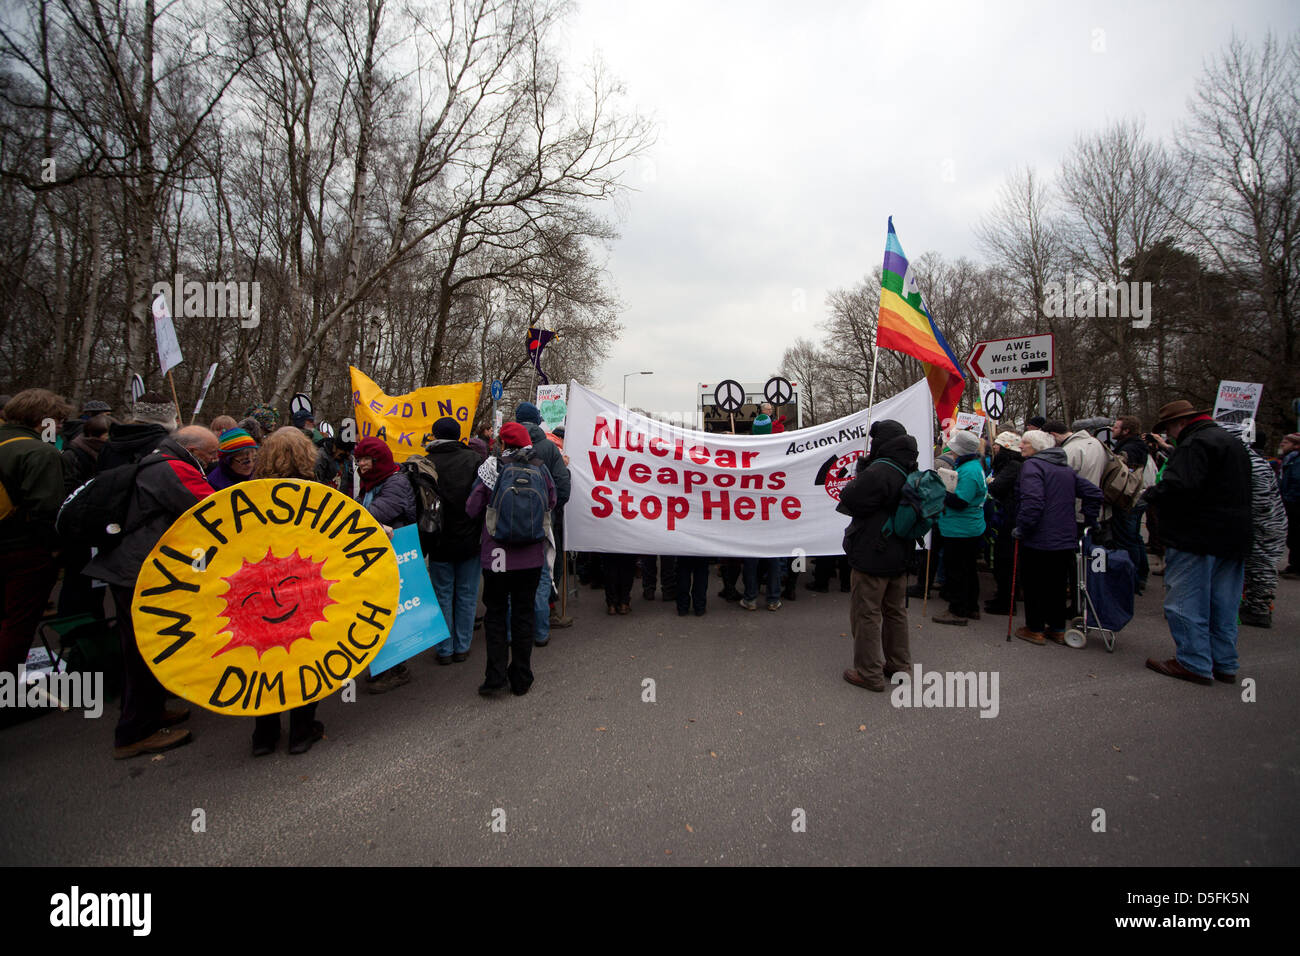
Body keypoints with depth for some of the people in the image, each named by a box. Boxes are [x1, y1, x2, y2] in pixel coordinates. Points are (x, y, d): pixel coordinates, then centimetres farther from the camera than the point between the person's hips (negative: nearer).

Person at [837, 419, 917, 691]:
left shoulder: (879, 472, -23)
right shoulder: (909, 471, 7)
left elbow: (850, 501, -18)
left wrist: (860, 473, -4)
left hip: (873, 556, -9)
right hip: (899, 554, 9)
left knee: (866, 613, 1)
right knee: (895, 610, 20)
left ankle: (869, 673, 8)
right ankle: (899, 665, 31)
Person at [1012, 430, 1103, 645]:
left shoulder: (1032, 465, -14)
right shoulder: (1066, 468, 13)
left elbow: (1032, 502, -26)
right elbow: (1093, 492, 14)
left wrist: (1022, 528, -18)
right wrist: (1089, 520, 16)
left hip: (1038, 540, -8)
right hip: (1065, 539, 8)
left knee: (1034, 585, 5)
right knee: (1057, 585, 16)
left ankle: (1035, 629, 13)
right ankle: (1058, 630, 24)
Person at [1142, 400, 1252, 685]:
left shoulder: (1196, 443, -15)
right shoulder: (1233, 443, 19)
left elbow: (1179, 485, -28)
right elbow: (1243, 492, 26)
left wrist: (1152, 494, -10)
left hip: (1197, 537, -10)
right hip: (1233, 536, 10)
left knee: (1186, 603, -2)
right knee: (1222, 604, 15)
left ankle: (1194, 664, 3)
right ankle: (1224, 664, 22)